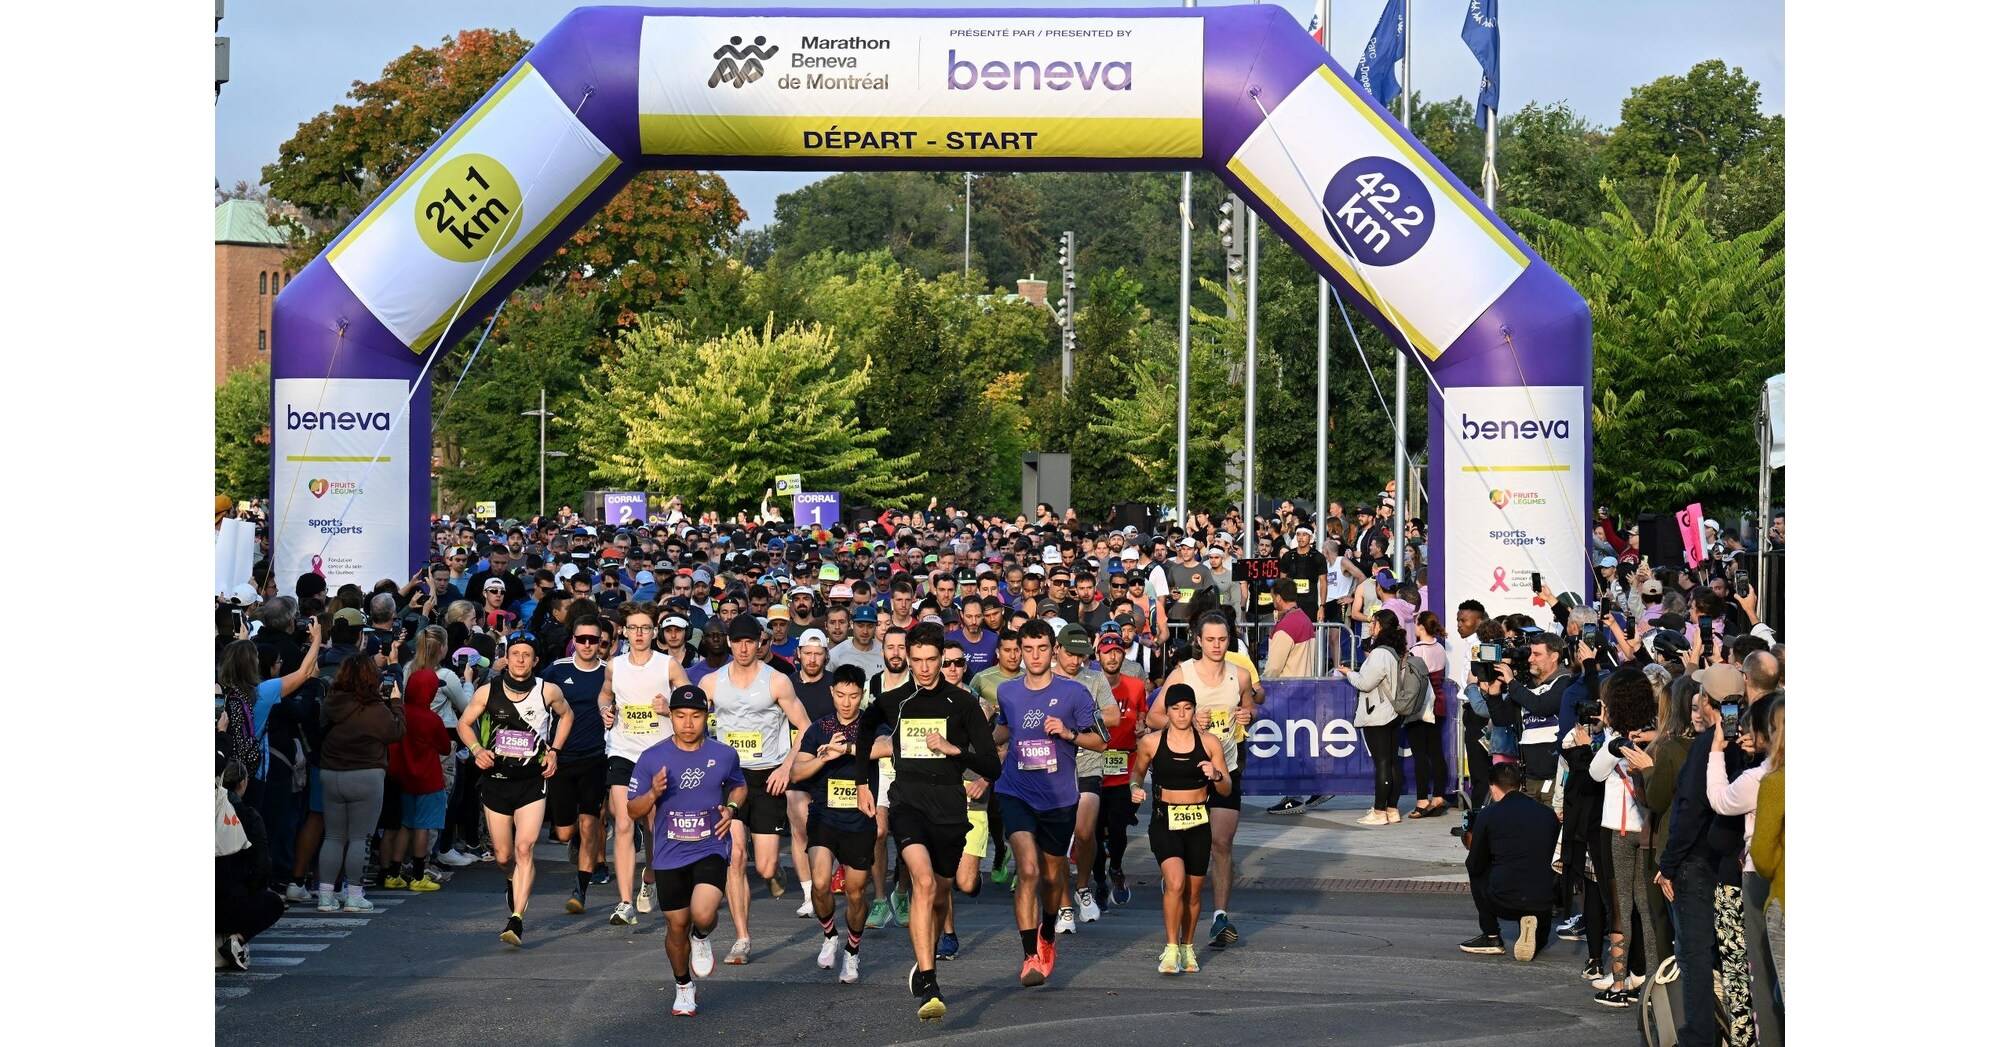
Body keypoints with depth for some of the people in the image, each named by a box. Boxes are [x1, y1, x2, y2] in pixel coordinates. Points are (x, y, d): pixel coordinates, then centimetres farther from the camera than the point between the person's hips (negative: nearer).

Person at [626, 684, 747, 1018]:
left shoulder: (724, 755, -2)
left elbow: (739, 786, 19)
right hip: (670, 855, 1)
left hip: (711, 850, -1)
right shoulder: (652, 758, -6)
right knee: (677, 925, 10)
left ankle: (701, 938, 15)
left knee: (702, 914, -23)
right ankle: (683, 986, 36)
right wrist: (653, 794, -21)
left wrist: (731, 807, -3)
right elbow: (632, 811, 0)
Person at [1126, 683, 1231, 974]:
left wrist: (1216, 776, -18)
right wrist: (1135, 788, -5)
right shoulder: (1151, 742, -2)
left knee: (1193, 891, 9)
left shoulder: (1209, 742, 1)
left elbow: (1227, 789, 3)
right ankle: (1171, 949, -13)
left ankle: (1187, 948, 30)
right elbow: (1138, 771, 17)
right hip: (1164, 822, -2)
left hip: (1198, 823, 2)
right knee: (1175, 882, -22)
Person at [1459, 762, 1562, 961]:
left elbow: (1475, 867, 8)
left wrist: (1472, 846, 31)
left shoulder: (1487, 814, 0)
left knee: (1476, 870, 28)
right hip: (1542, 904, 4)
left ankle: (1491, 936, 20)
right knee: (1540, 938, 38)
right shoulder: (1547, 814, 10)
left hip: (1504, 903, -4)